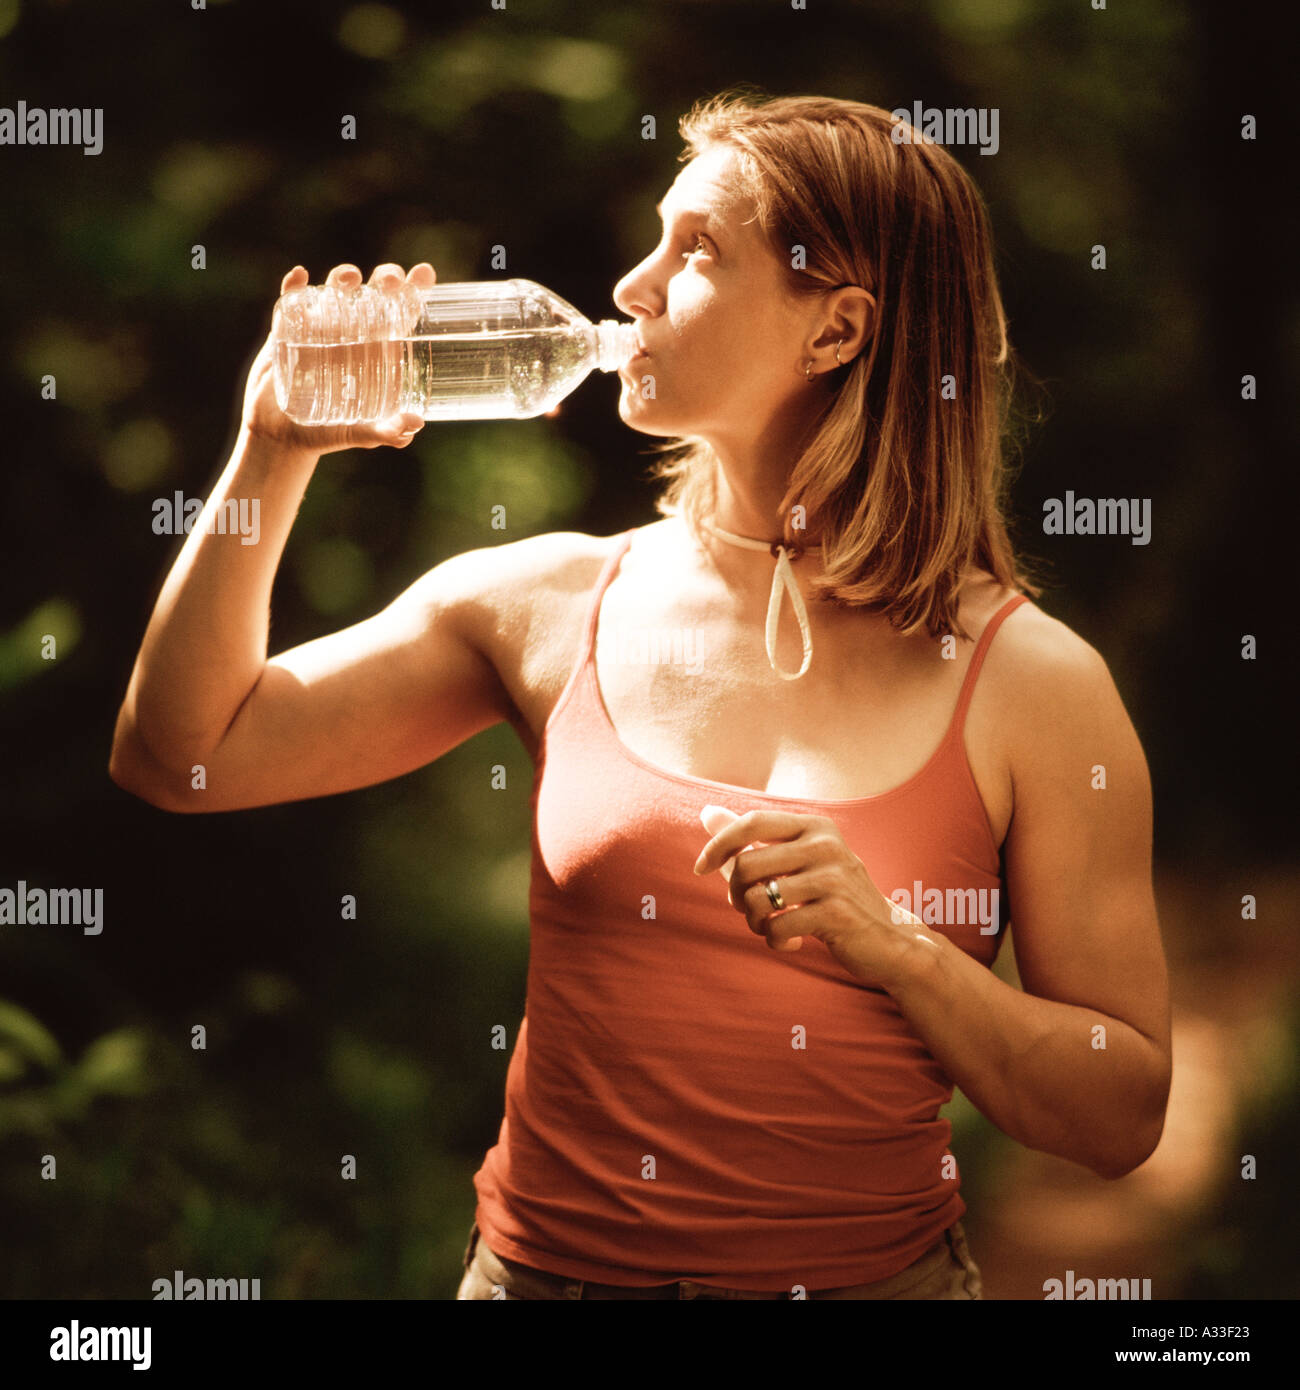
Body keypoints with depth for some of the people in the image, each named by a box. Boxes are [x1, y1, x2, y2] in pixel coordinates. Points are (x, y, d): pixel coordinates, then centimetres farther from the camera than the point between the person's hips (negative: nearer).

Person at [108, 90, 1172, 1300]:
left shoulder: (1031, 685, -9)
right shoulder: (552, 603, -2)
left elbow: (1123, 1118, -7)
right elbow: (181, 759, 0)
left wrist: (894, 948, -21)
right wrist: (274, 453, -6)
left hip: (873, 1271, -2)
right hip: (543, 1262, 2)